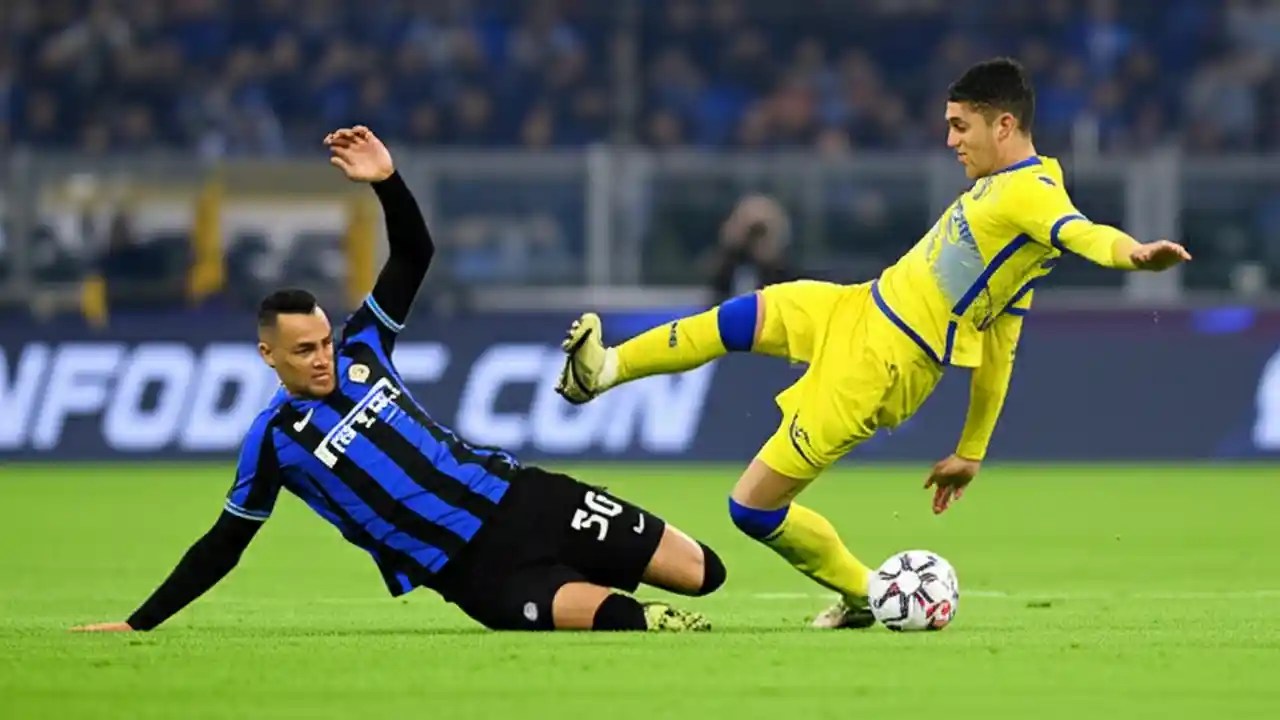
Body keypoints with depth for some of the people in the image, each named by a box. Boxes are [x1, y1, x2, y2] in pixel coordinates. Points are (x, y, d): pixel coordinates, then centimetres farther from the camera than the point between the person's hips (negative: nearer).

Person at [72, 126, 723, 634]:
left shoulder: (360, 350, 8)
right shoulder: (275, 439, -3)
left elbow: (414, 254, 12)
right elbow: (223, 546, 3)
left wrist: (388, 182, -7)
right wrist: (137, 625, 0)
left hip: (519, 497, 6)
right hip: (475, 570, -6)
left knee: (701, 574, 1)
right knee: (621, 617, -34)